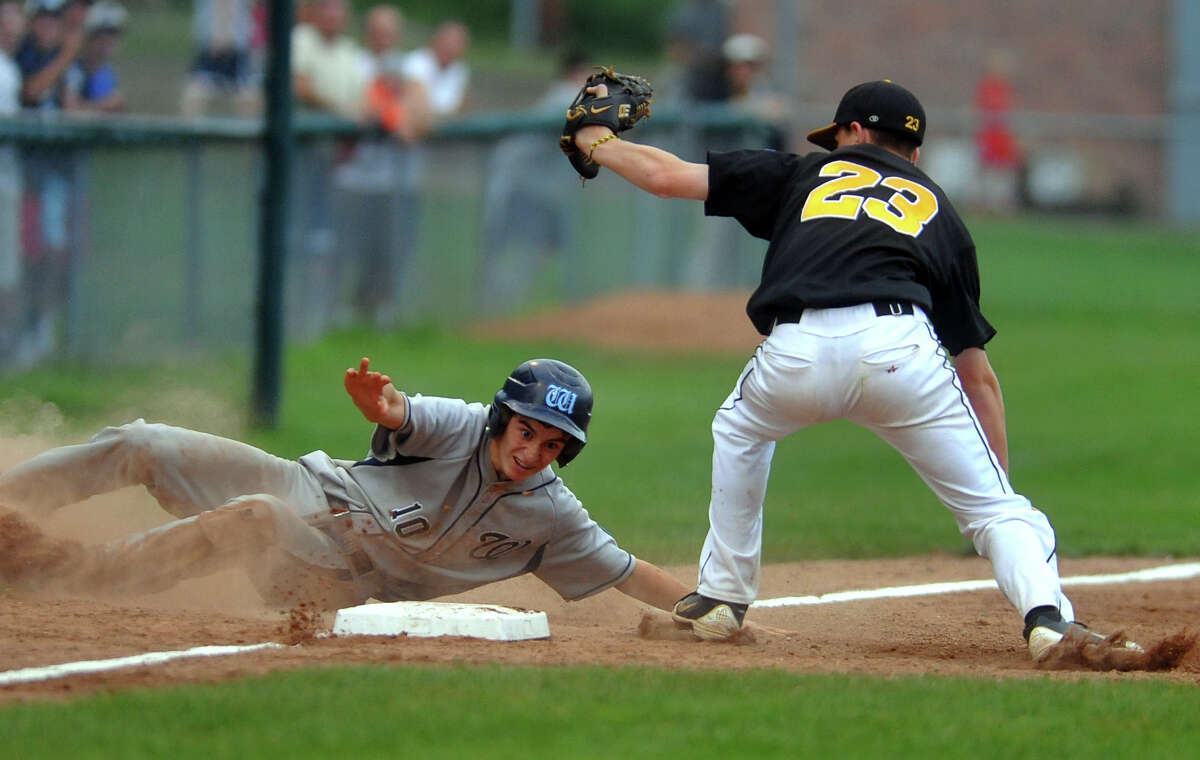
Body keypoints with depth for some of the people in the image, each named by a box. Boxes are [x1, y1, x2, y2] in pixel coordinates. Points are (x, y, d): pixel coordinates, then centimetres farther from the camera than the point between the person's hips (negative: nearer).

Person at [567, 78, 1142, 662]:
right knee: (991, 504, 7)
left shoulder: (803, 174, 31)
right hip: (898, 349, -1)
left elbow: (667, 176, 29)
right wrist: (1000, 477, 33)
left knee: (739, 429, 34)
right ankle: (1047, 615, -19)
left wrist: (595, 140, 48)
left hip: (796, 353, 1)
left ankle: (722, 596, 34)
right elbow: (976, 372, 29)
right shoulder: (939, 211, 32)